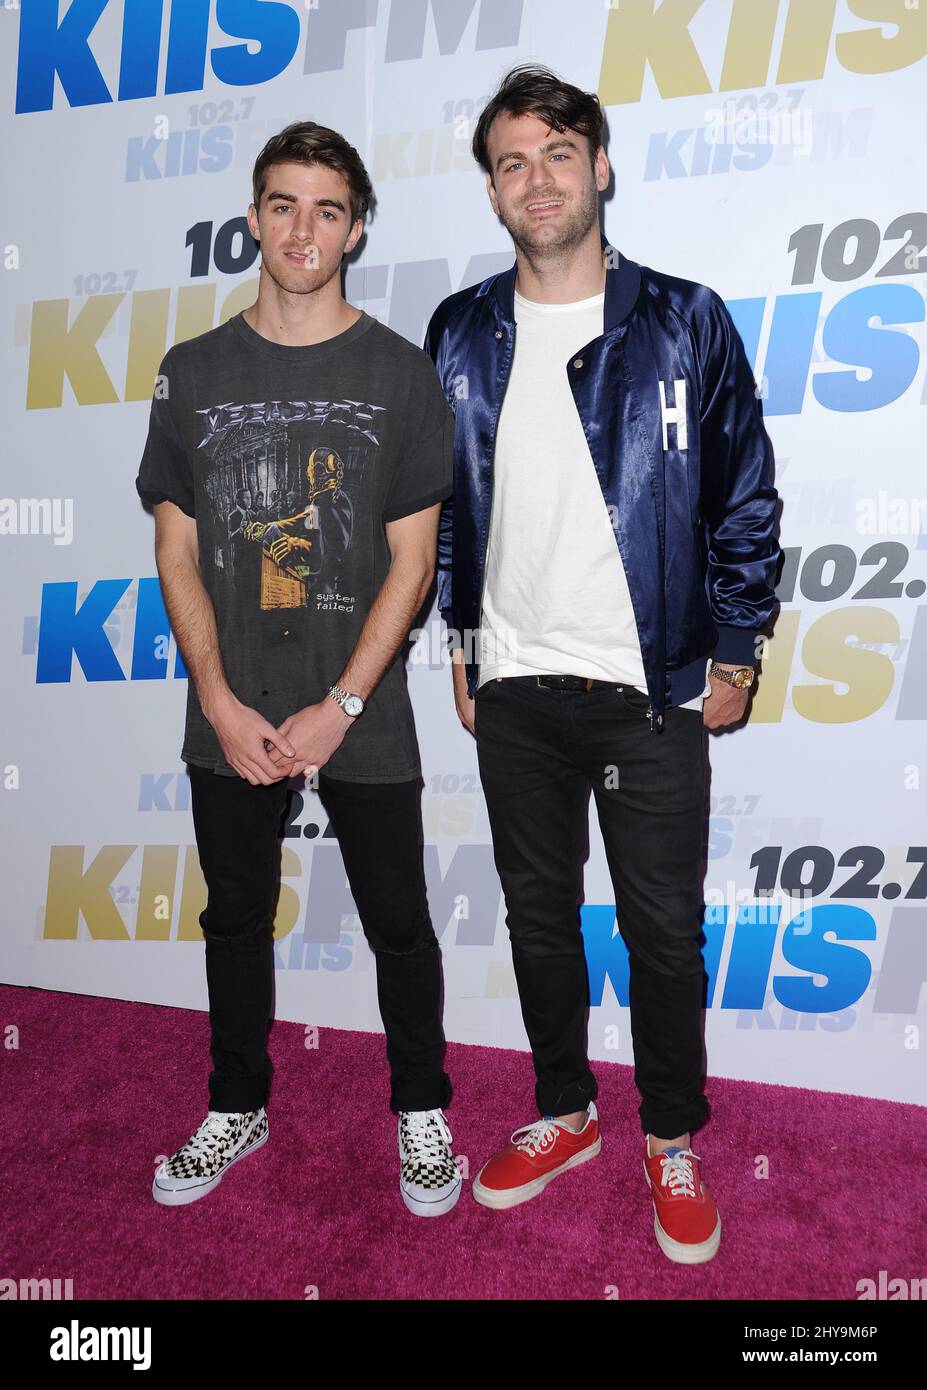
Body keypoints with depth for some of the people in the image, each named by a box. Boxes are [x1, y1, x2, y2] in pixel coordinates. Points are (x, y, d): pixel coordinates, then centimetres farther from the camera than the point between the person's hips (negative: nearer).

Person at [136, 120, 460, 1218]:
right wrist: (223, 703, -7)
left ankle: (420, 1110, 33)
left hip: (361, 716, -2)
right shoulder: (193, 372, 5)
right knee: (235, 916, 16)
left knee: (396, 922, 9)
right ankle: (236, 1109, 38)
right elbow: (177, 552, 4)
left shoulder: (400, 375, -2)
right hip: (229, 717, 3)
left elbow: (410, 561, -5)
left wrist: (338, 708, -13)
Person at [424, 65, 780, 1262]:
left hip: (653, 689, -2)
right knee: (538, 913, 15)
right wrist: (463, 644, 10)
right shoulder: (460, 336, 6)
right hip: (514, 685, 3)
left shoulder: (686, 322, -3)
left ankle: (672, 1141, 30)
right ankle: (564, 1113, 36)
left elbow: (745, 501, 0)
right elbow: (444, 507, 12)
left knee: (663, 926, 7)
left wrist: (734, 657, -2)